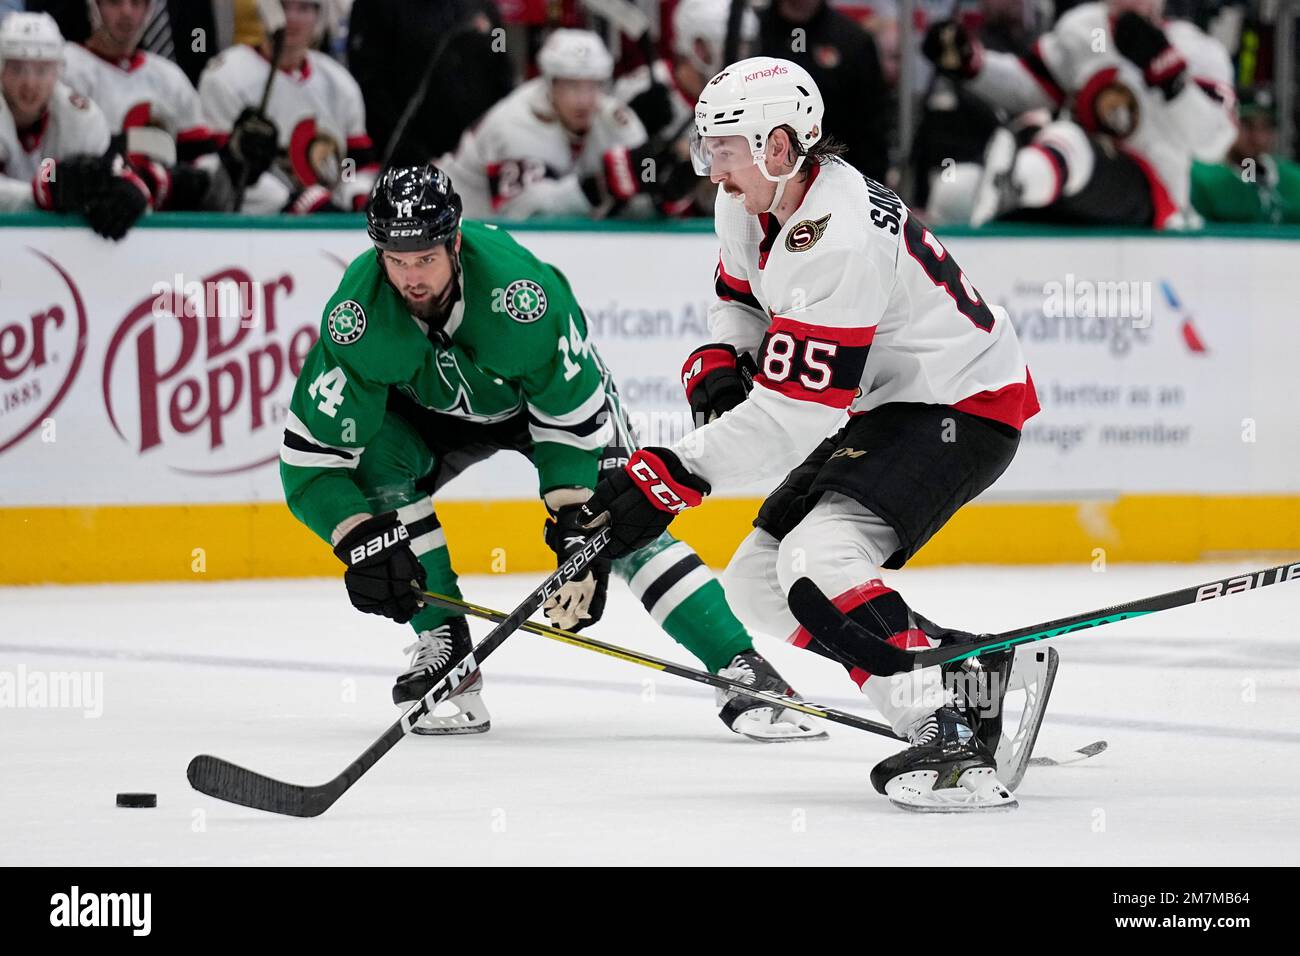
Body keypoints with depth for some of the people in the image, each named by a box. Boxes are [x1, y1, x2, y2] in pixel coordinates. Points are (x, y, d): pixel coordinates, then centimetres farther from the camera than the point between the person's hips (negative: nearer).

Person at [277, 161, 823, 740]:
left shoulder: (520, 288, -39)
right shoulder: (357, 315, -33)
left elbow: (574, 415, -26)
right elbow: (310, 454, -27)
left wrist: (573, 525, -29)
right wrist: (360, 541, -37)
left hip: (550, 391, -3)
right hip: (431, 406, 3)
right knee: (379, 463, -25)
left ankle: (742, 672, -18)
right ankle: (444, 647, -13)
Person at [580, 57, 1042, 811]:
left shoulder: (837, 243, -29)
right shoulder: (754, 204, 0)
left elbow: (792, 413, -30)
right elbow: (744, 297, 22)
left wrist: (671, 480, -29)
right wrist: (719, 362, -1)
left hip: (963, 408, -11)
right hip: (888, 406, 11)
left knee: (816, 557, -28)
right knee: (757, 586, 7)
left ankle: (952, 739, -32)